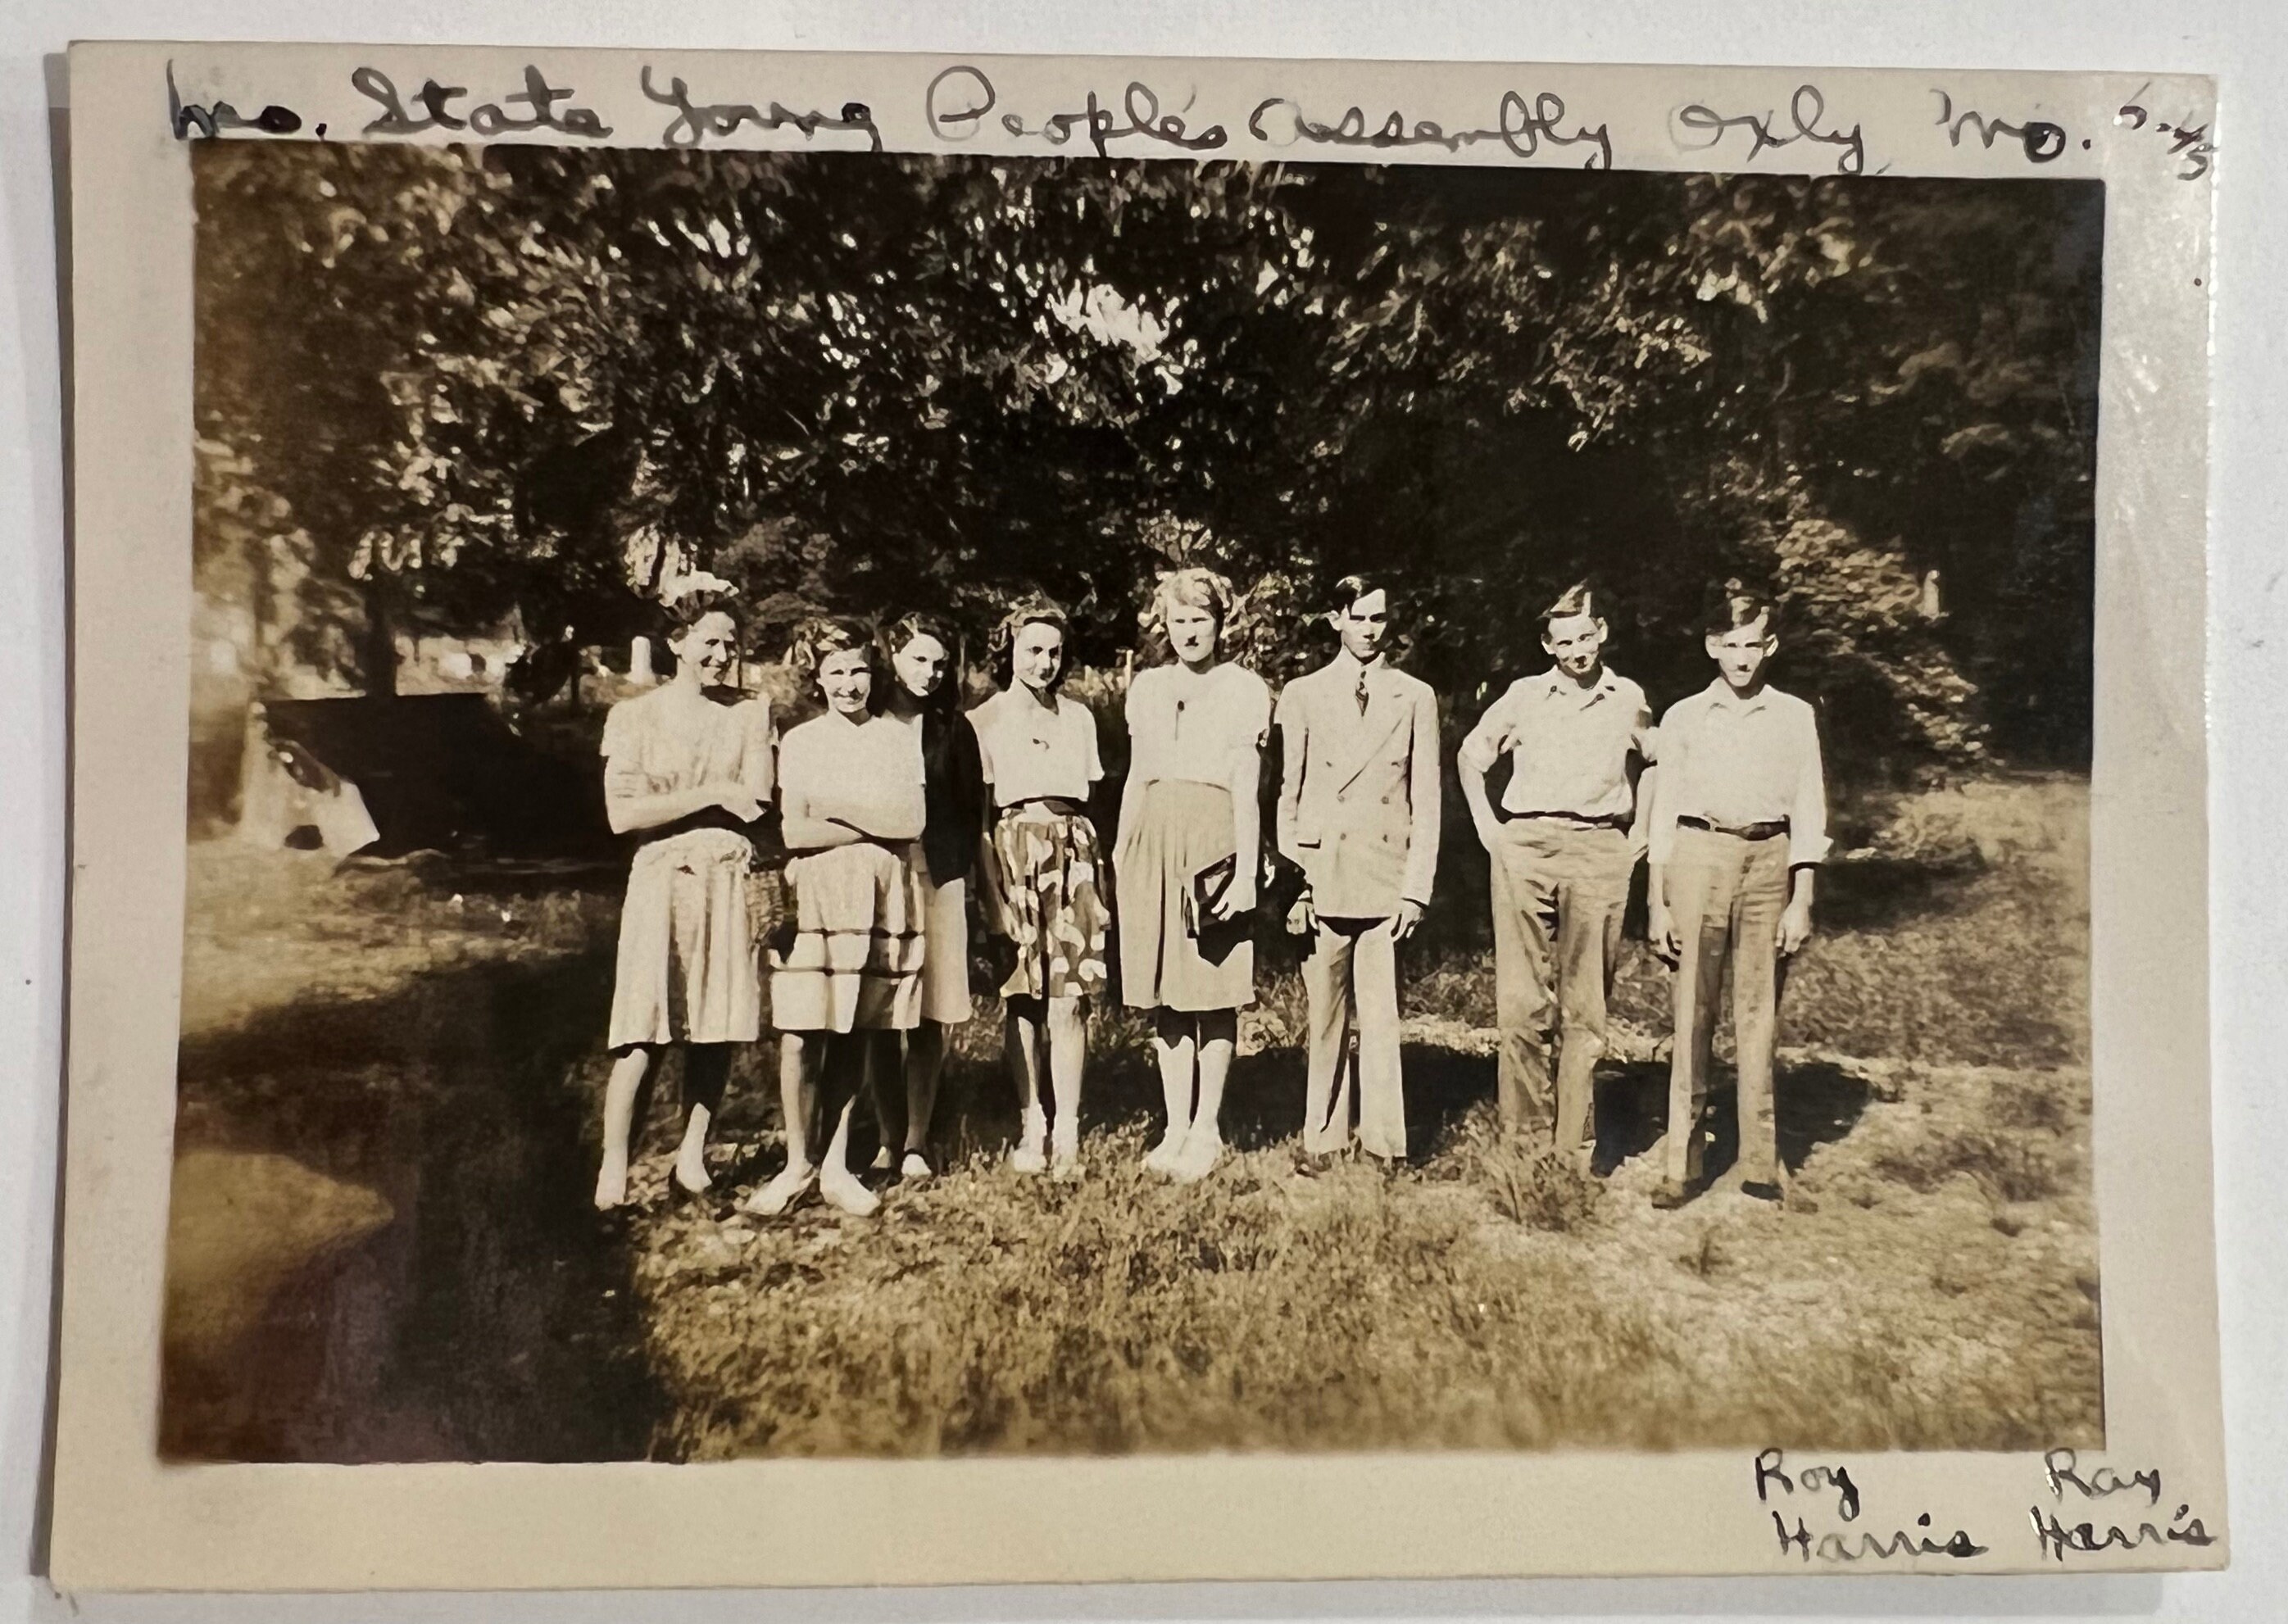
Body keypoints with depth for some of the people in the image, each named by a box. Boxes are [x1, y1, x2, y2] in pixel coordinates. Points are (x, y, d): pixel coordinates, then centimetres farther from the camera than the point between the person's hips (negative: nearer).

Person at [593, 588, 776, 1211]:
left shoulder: (751, 713, 7)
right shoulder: (634, 716, 3)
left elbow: (755, 807, -4)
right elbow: (622, 815, -7)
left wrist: (662, 800, -8)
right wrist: (710, 795, -10)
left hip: (732, 881, 2)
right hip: (661, 881, -2)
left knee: (717, 1028, 5)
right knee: (642, 1033, -8)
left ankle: (692, 1155, 18)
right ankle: (612, 1170, -1)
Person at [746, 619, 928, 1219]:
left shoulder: (898, 737, 10)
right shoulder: (799, 742, 7)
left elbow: (914, 818, -2)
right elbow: (795, 832, -4)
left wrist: (839, 809, -7)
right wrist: (875, 827, -6)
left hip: (884, 898, 1)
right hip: (817, 896, -1)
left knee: (856, 1035, 4)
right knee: (802, 1034, -5)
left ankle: (836, 1165, 12)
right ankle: (797, 1164, 8)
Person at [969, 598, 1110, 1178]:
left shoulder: (1078, 716, 15)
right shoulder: (984, 721, 5)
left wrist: (1098, 872, 7)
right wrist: (992, 895, -8)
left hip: (1074, 852, 2)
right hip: (1015, 851, -2)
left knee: (1070, 998, -5)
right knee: (1024, 999, 0)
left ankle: (1067, 1133, -1)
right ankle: (1032, 1128, 10)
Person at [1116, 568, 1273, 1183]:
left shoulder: (1244, 689, 1)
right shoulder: (1146, 687, 15)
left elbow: (1246, 789, -5)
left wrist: (1245, 873, -11)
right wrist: (1121, 849, 12)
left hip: (1212, 840, -4)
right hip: (1153, 840, 5)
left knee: (1214, 994, -1)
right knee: (1165, 993, 6)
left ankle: (1207, 1129, 9)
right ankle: (1176, 1127, 15)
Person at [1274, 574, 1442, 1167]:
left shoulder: (1415, 697, 8)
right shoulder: (1302, 695, 9)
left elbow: (1426, 800, 6)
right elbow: (1287, 793, 8)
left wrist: (1417, 887, -1)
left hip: (1387, 877, 0)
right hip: (1321, 874, 0)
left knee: (1381, 1016, -1)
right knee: (1325, 1015, 5)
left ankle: (1384, 1144, 7)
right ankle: (1323, 1140, 13)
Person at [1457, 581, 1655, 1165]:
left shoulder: (1628, 700, 10)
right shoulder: (1524, 696, 7)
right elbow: (1471, 755, 18)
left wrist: (1640, 832, 14)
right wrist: (1487, 826, 8)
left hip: (1599, 853, 1)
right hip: (1525, 849, 0)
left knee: (1585, 1011, 1)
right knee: (1521, 1003, -3)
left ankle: (1574, 1155, 8)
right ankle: (1524, 1139, 6)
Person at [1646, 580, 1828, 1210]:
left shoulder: (1795, 717, 8)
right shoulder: (1684, 717, 7)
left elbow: (1808, 811, 6)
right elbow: (1663, 812, 7)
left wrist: (1801, 900, 0)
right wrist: (1658, 903, 3)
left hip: (1769, 860, 1)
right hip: (1699, 857, 0)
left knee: (1759, 1013, 3)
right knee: (1692, 1012, -1)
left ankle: (1760, 1162, 12)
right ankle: (1681, 1163, 4)